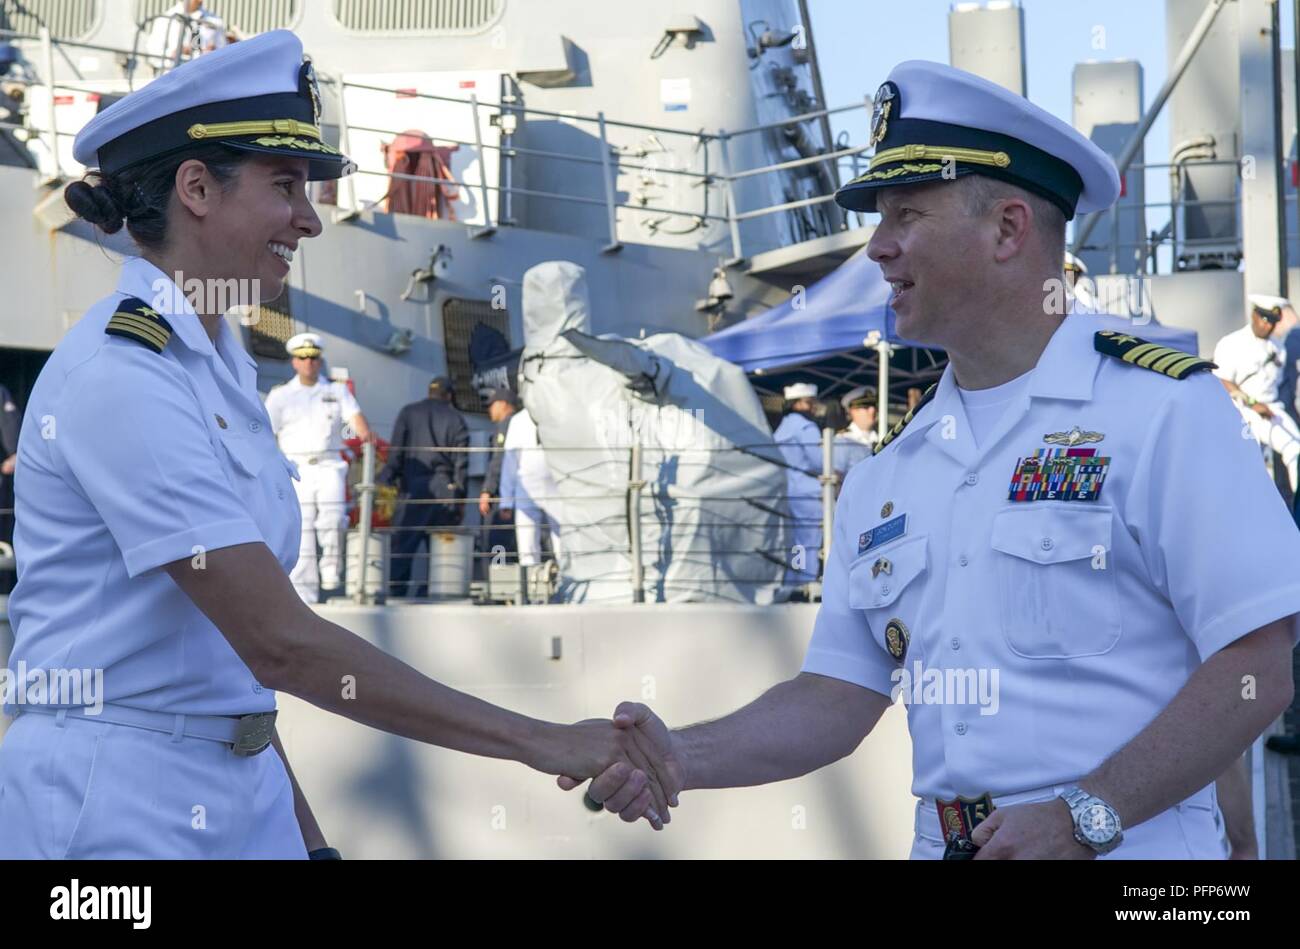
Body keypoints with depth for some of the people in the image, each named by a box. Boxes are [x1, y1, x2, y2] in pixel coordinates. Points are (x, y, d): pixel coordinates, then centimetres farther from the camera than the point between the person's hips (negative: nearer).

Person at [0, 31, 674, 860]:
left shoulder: (224, 367, 11)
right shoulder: (120, 374, -17)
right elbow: (281, 644, -22)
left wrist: (306, 833, 10)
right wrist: (539, 742, -20)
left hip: (245, 804, 8)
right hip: (112, 814, -8)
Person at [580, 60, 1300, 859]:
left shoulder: (1161, 410, -7)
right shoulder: (883, 477, 12)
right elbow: (840, 696, 13)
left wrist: (1085, 818, -18)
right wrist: (685, 758, -2)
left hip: (1131, 852, -5)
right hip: (944, 846, 6)